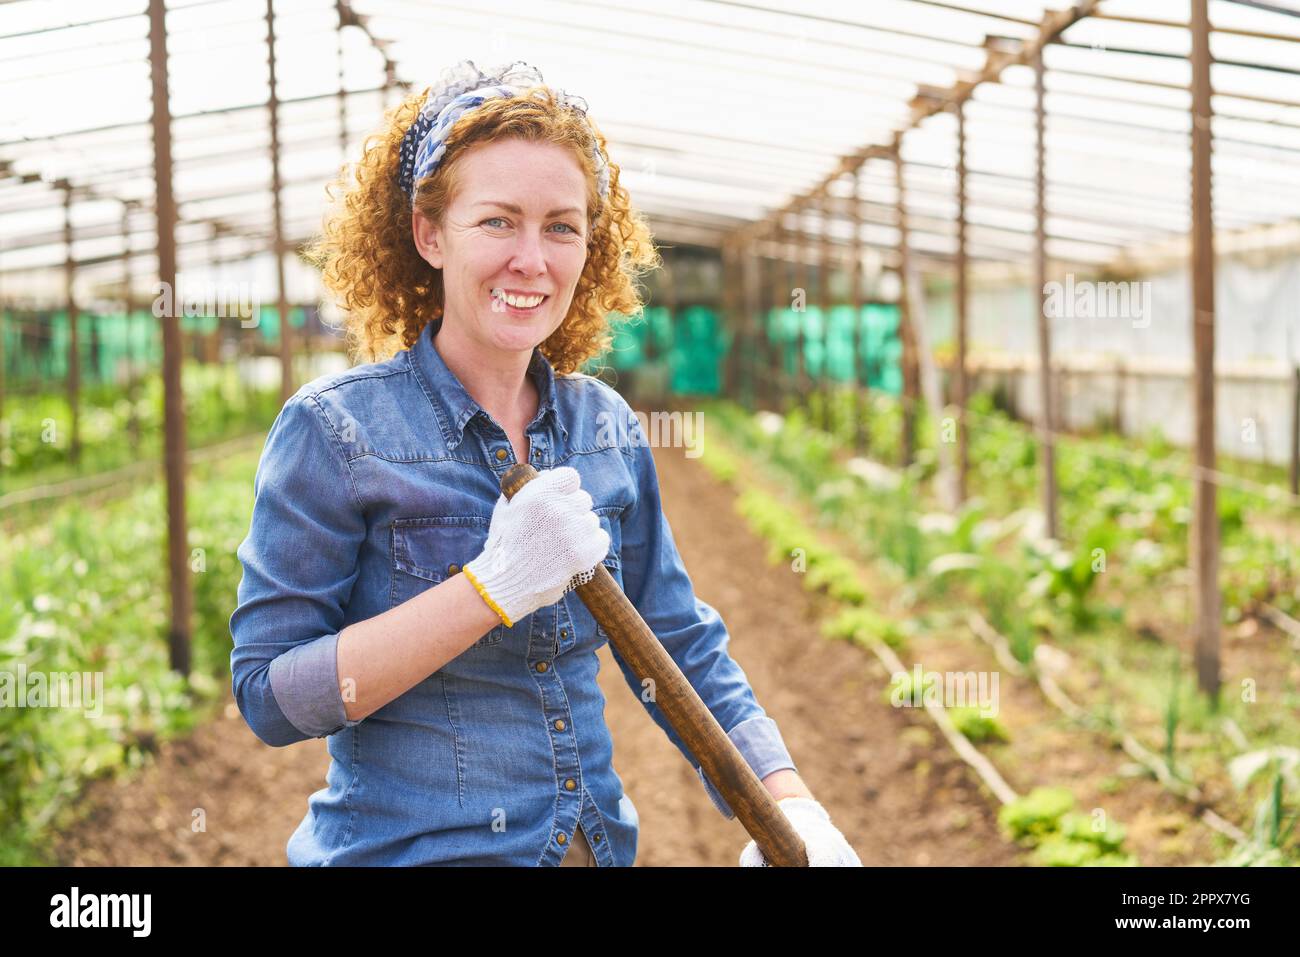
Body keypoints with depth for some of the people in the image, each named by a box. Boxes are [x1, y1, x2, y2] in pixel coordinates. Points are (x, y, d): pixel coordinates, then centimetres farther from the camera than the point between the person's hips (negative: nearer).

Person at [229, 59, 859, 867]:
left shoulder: (608, 428, 1)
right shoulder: (333, 431, -13)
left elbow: (682, 649, 7)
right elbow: (270, 696, -18)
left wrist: (792, 805, -5)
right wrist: (491, 587, -25)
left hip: (598, 842, 5)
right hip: (405, 847, -5)